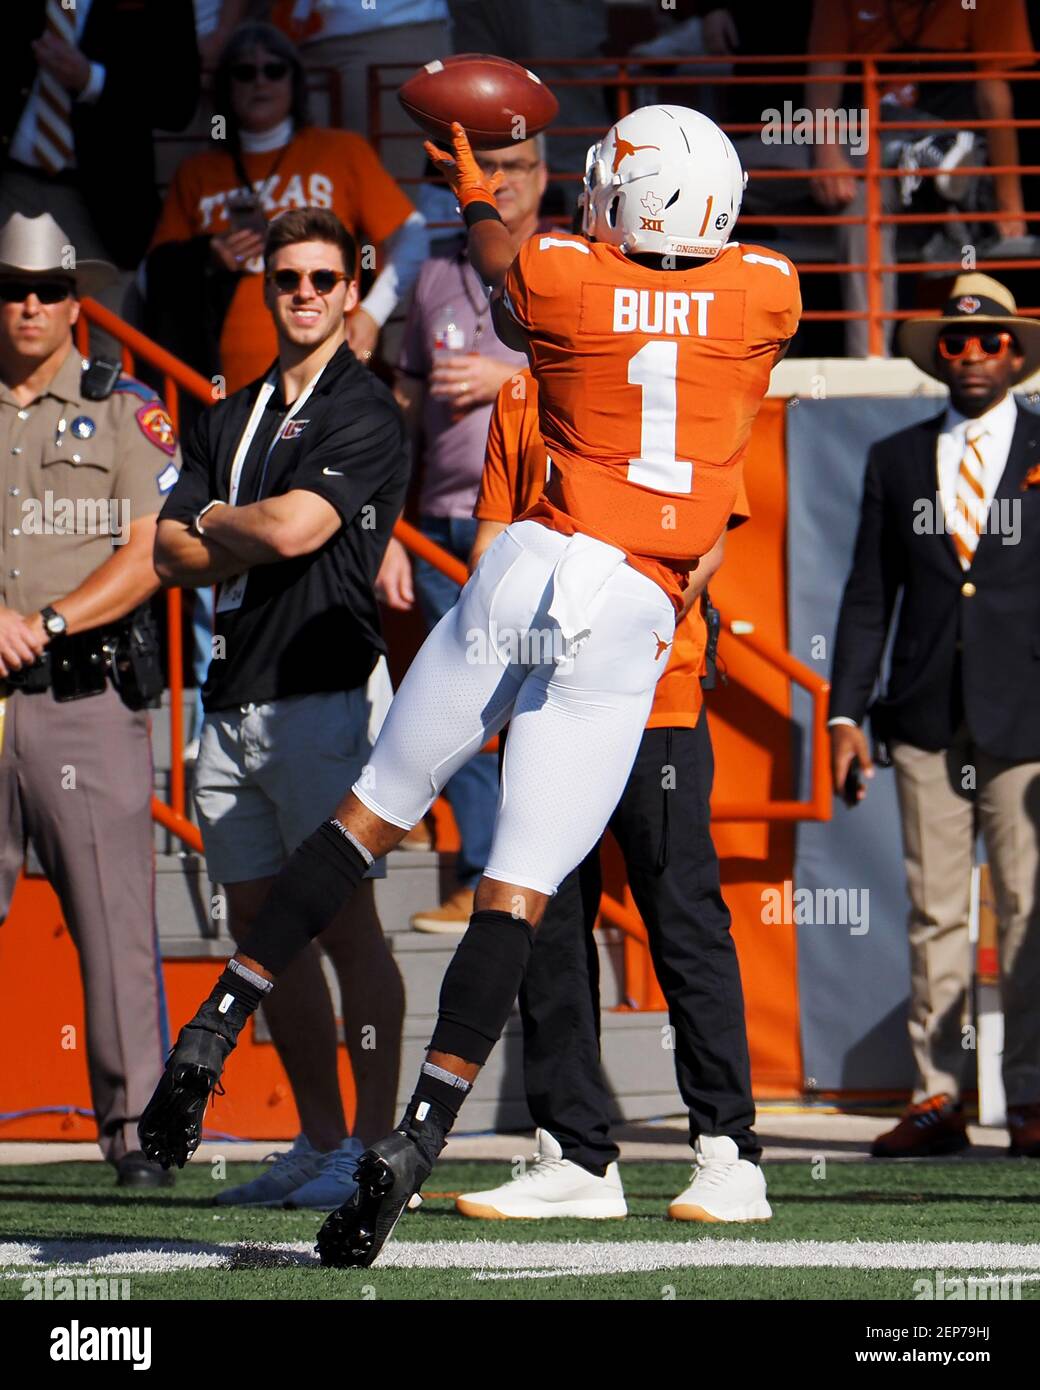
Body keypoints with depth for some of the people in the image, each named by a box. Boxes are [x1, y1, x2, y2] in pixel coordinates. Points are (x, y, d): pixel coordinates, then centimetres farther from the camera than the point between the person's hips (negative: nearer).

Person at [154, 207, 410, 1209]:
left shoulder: (364, 414, -5)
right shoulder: (229, 420, 19)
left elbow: (294, 528, -18)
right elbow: (173, 555, 10)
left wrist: (218, 523, 1)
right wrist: (255, 537, -7)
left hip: (325, 693, -8)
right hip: (235, 702, 8)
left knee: (345, 924, -8)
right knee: (263, 928, 8)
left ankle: (373, 1146, -6)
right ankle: (319, 1140, 16)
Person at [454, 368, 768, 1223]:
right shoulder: (525, 397, 16)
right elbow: (495, 530, 15)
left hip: (656, 694, -5)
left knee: (686, 923, -5)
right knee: (546, 922, 5)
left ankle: (728, 1156, 0)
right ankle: (577, 1159, 11)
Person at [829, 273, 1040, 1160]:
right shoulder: (896, 461, 14)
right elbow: (869, 595, 13)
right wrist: (845, 714, 5)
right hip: (927, 720, 2)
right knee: (934, 914, 2)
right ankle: (937, 1099, 4)